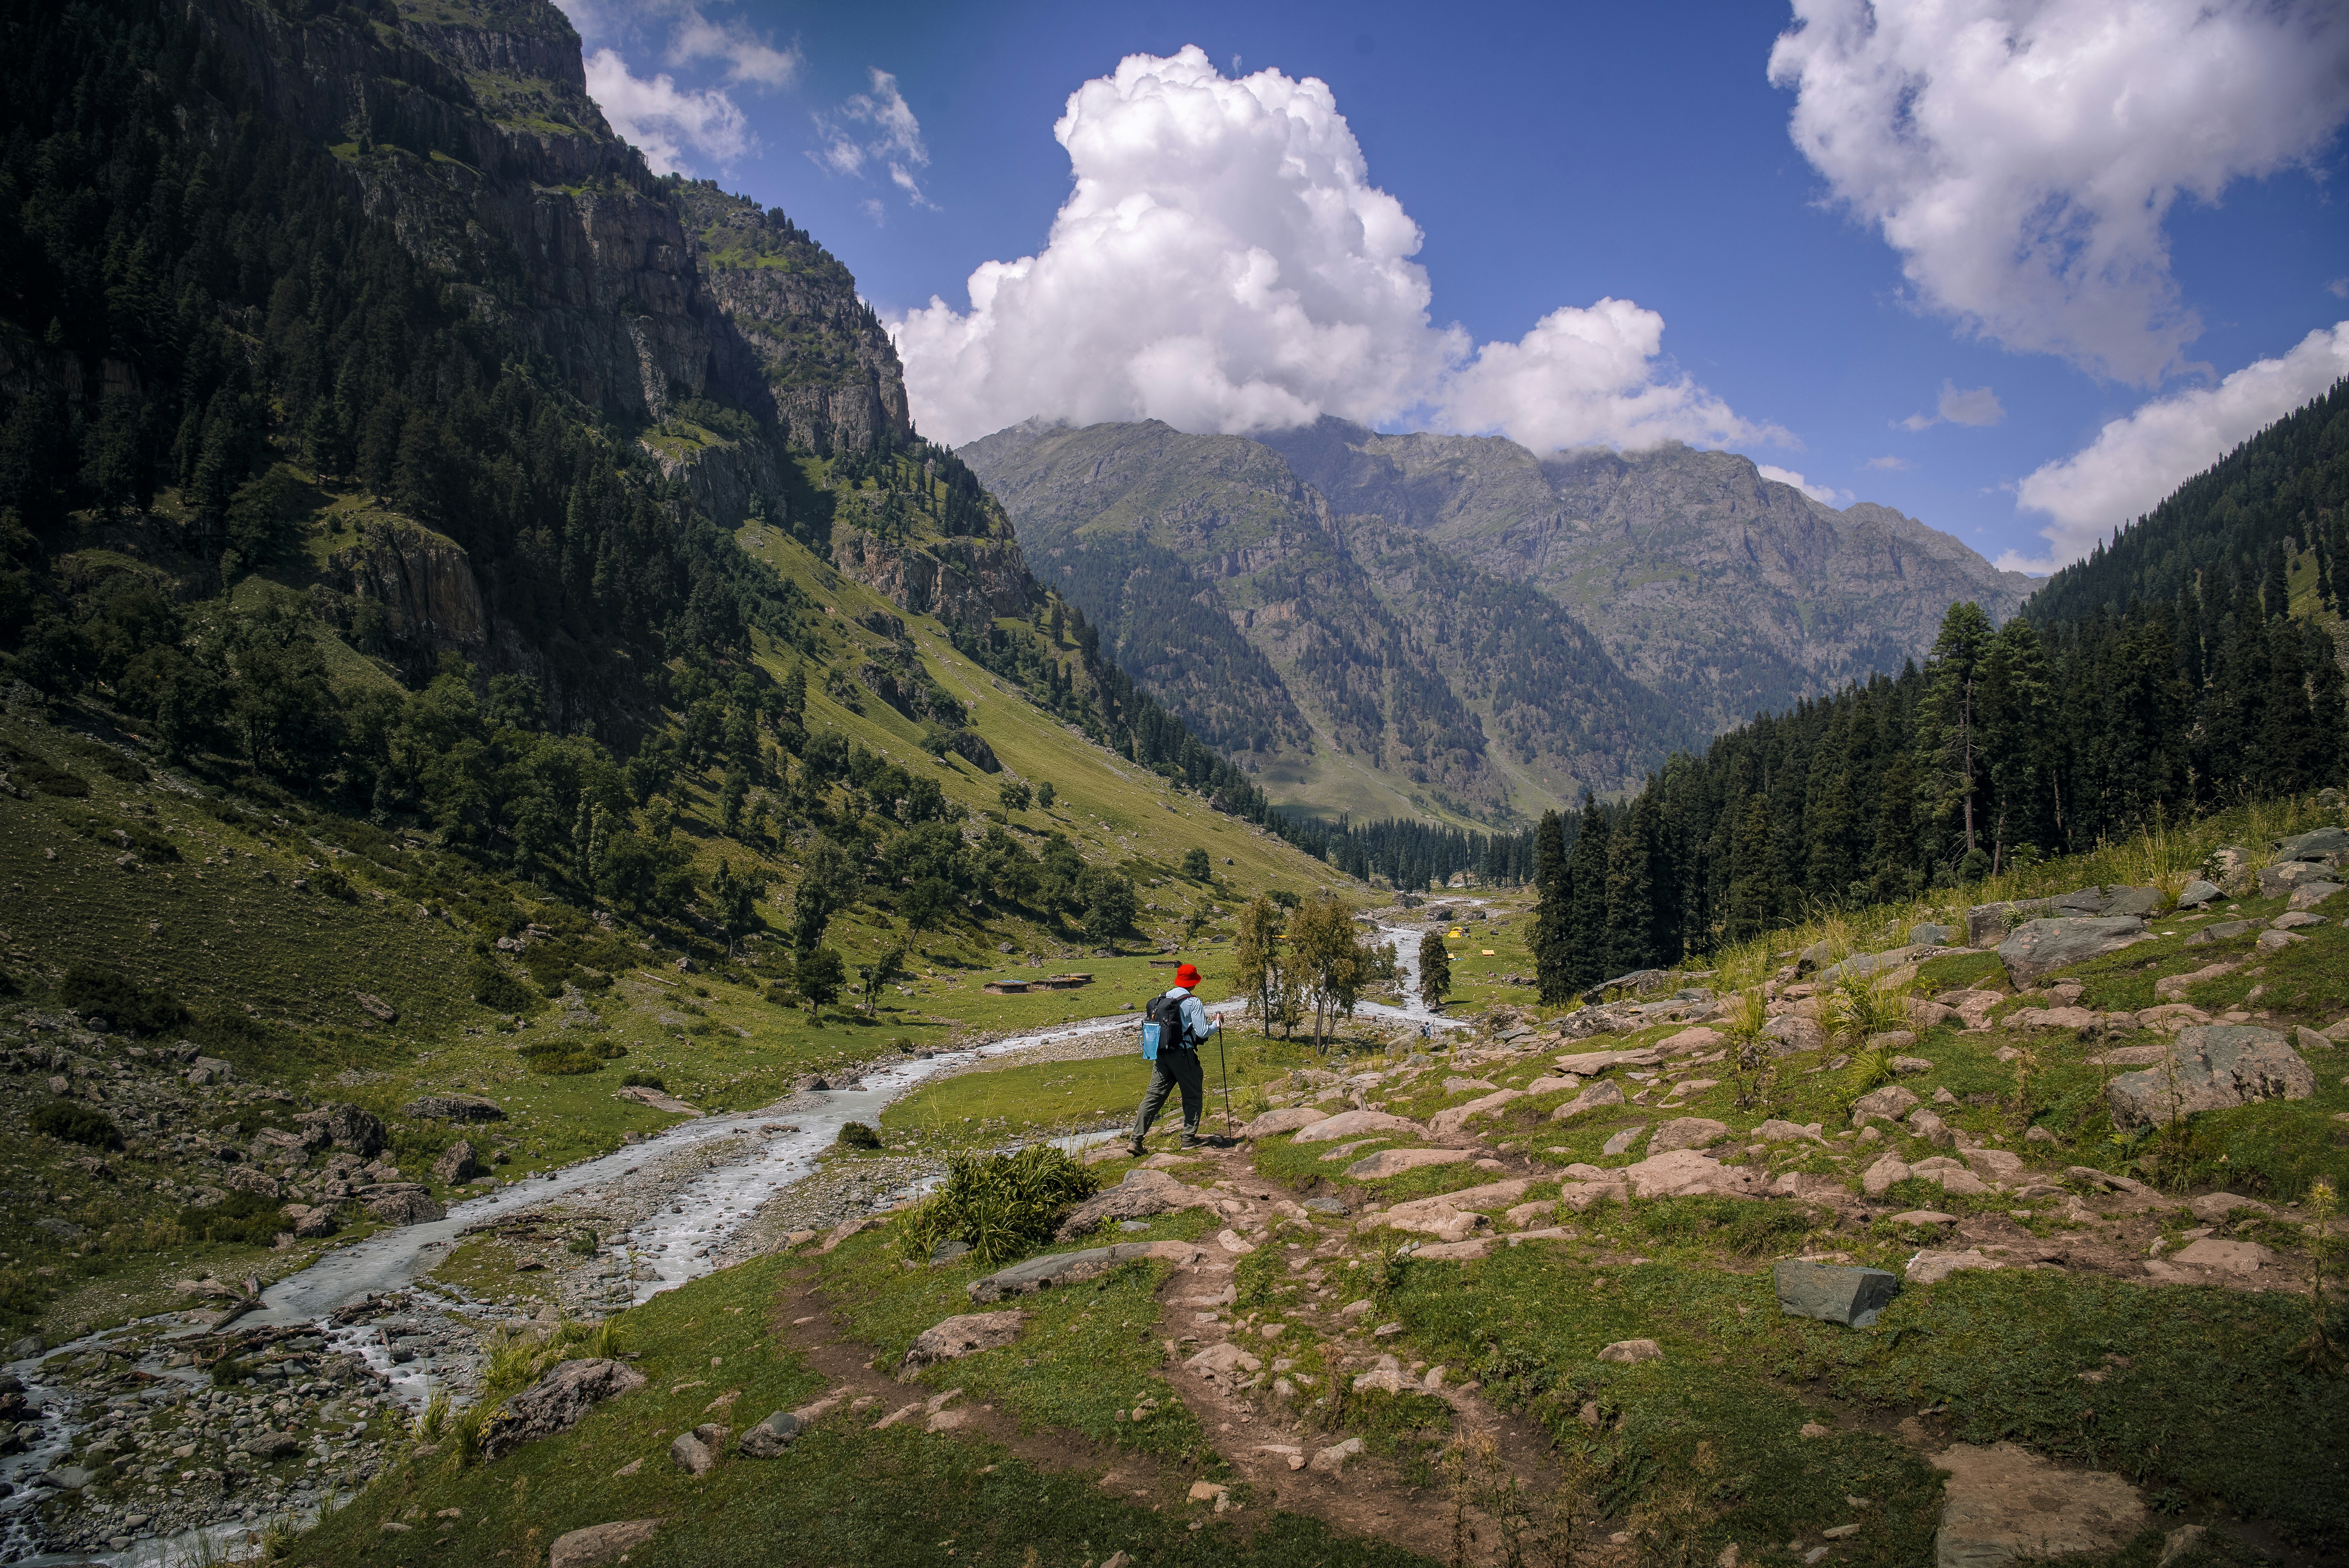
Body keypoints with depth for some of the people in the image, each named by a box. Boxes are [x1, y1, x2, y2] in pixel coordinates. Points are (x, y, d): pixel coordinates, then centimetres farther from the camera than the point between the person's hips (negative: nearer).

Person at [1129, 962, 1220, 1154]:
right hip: (1184, 1055, -5)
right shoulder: (1193, 1003, -10)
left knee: (1153, 1095, 5)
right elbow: (1202, 1032, -12)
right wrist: (1217, 1023, 7)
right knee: (1193, 1097, 12)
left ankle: (1136, 1140, -2)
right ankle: (1189, 1139, 14)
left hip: (1162, 1054, 5)